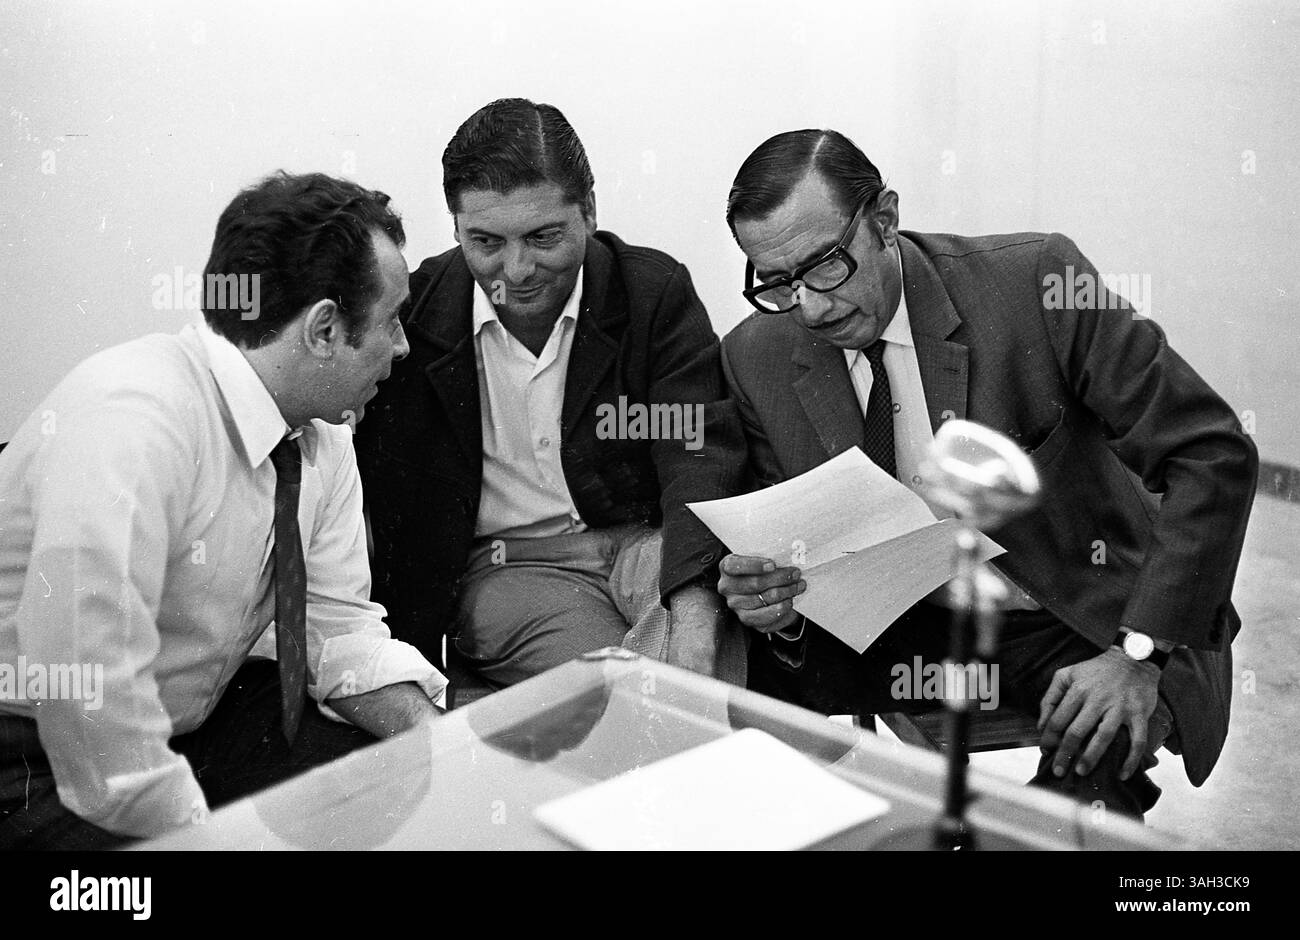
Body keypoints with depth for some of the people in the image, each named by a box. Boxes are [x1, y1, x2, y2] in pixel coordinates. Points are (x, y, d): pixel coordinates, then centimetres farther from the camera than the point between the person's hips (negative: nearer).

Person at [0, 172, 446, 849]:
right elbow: (83, 683, -34)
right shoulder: (134, 414, -28)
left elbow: (339, 626, 2)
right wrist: (196, 833, -26)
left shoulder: (323, 436, -1)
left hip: (196, 720, 7)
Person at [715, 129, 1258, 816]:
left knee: (1093, 756, -33)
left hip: (1081, 626, -4)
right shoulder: (757, 359, -6)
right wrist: (777, 606, -20)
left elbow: (1213, 456, -15)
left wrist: (1139, 654, -23)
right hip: (910, 630, 5)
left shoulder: (1034, 282, -18)